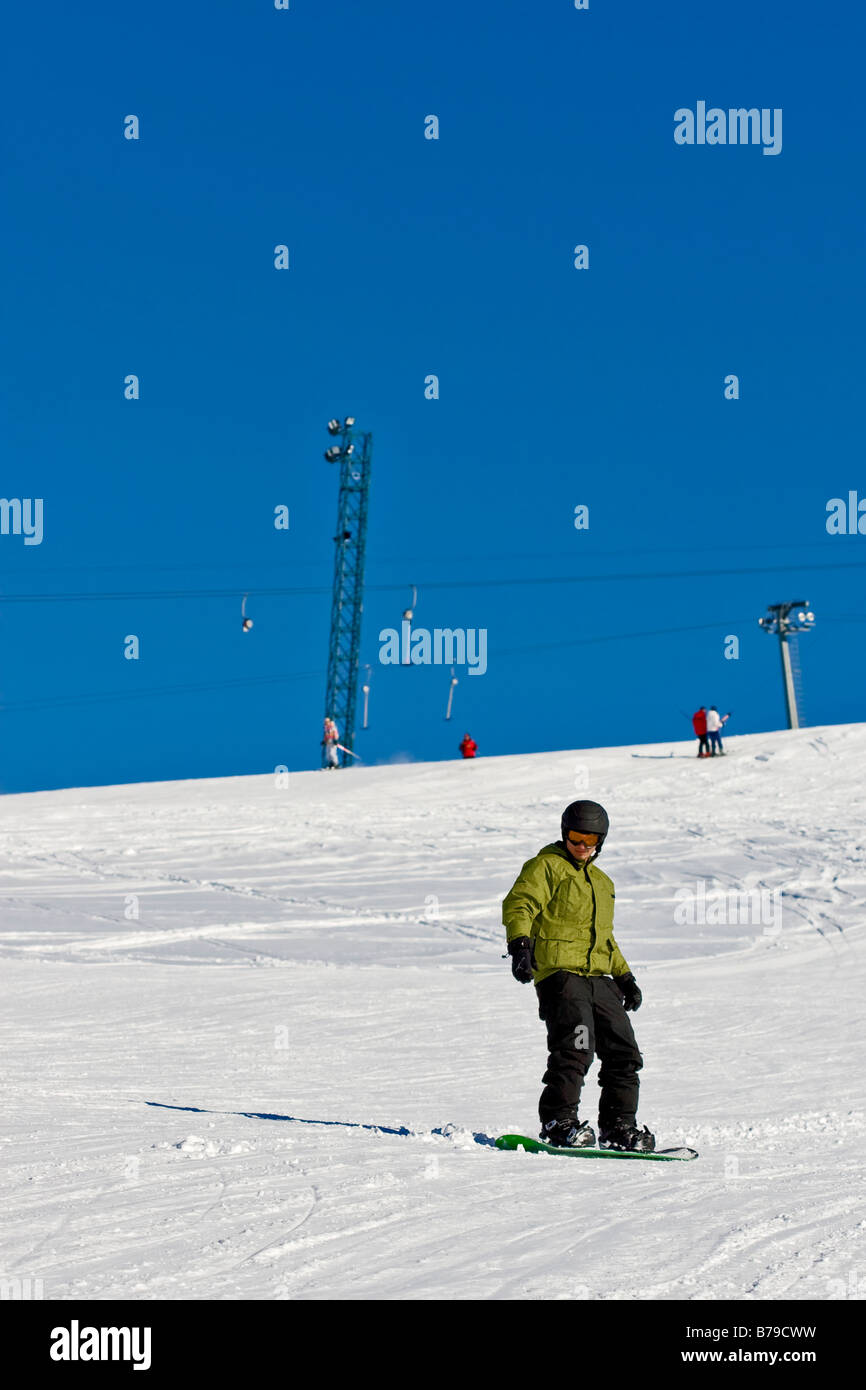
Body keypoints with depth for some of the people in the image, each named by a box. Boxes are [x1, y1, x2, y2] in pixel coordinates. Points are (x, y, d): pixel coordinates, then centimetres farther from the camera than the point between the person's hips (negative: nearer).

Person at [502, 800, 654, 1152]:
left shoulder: (602, 882, 28)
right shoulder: (546, 866, 5)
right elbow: (518, 905, -9)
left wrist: (624, 976, 28)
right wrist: (520, 945, -25)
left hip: (599, 978, 7)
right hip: (559, 971, -7)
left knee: (624, 1053, 3)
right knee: (575, 1047, -21)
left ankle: (618, 1127, 11)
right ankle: (558, 1122, -13)